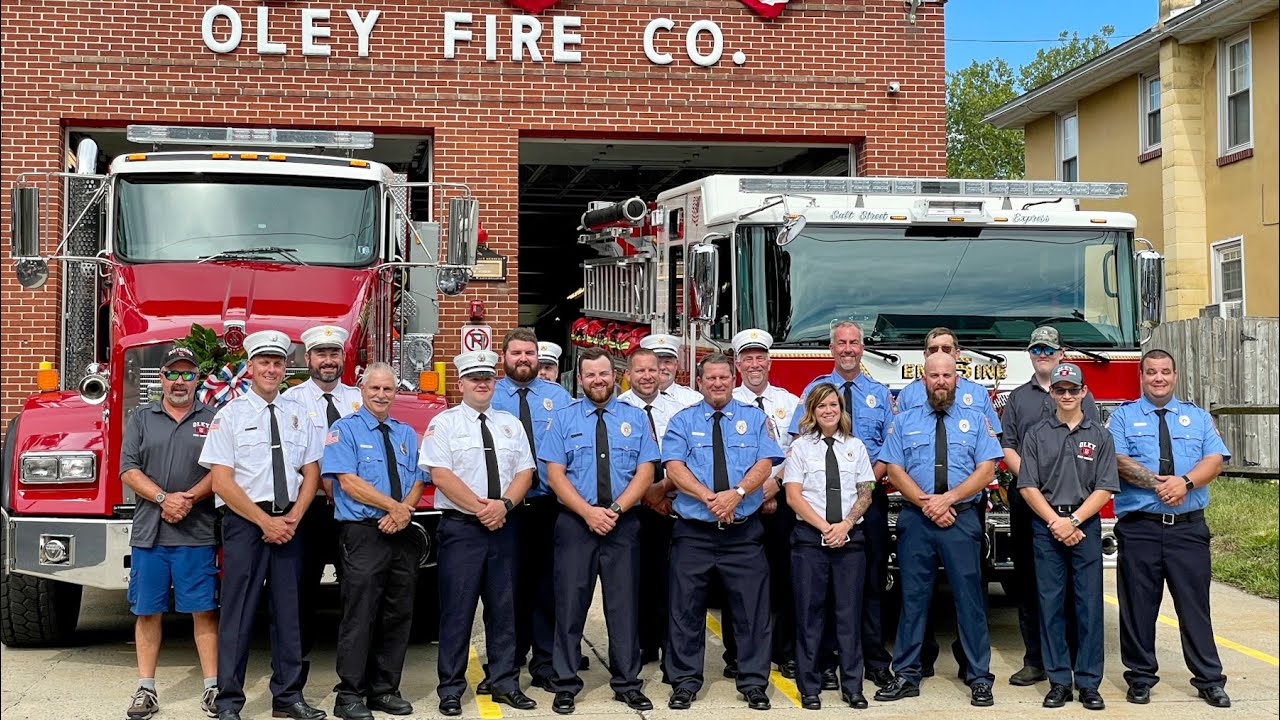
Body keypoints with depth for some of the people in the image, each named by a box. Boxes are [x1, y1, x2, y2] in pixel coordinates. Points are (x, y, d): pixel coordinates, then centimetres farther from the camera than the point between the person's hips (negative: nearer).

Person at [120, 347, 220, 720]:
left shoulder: (212, 419, 8)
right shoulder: (141, 418, 11)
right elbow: (129, 470, 2)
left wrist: (189, 498, -15)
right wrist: (164, 499, -13)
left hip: (197, 534, -2)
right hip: (149, 532, 2)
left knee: (204, 610, -1)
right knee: (147, 611, 6)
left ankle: (212, 688, 4)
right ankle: (146, 689, 13)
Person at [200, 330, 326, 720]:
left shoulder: (297, 416, 11)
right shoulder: (230, 415, -2)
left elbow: (311, 473, 10)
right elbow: (222, 482, -8)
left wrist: (292, 518, -5)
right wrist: (265, 521, -12)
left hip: (289, 523, 4)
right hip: (244, 522, -4)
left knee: (288, 609, 8)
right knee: (238, 611, -3)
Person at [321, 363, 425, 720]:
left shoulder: (406, 434, 18)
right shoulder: (345, 430, 0)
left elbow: (418, 479, 11)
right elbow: (348, 481, -10)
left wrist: (405, 510, -10)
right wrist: (394, 506, -14)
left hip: (401, 533, 6)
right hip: (362, 533, -6)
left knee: (398, 615, 8)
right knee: (360, 615, -7)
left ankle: (385, 689, 17)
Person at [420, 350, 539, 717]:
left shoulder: (511, 424, 13)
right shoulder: (444, 424, 0)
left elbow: (524, 471, 7)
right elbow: (441, 475, -10)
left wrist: (504, 504, -11)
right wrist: (480, 508, -16)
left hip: (504, 526, 4)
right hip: (461, 526, -4)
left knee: (503, 608, 8)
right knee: (457, 610, -2)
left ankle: (505, 683, 16)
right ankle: (451, 689, 5)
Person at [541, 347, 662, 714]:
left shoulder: (636, 418, 8)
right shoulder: (564, 419, 5)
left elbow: (645, 473, 1)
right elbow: (555, 474, -2)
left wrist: (615, 509, -12)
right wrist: (588, 512, -13)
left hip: (624, 524, 1)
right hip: (574, 523, -1)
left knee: (624, 605, 5)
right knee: (570, 605, 2)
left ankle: (627, 684, 14)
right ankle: (565, 685, 10)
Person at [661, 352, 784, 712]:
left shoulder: (755, 418, 9)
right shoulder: (682, 421, 8)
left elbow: (764, 464, -2)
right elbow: (674, 467, -5)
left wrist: (736, 493, -19)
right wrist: (709, 497, -18)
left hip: (745, 531, 0)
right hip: (693, 531, 0)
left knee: (751, 609, 2)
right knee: (686, 610, 3)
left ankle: (753, 683, 13)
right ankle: (684, 683, 13)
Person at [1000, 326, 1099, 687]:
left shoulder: (1081, 395, 9)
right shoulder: (1018, 397, 15)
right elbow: (1007, 445, 8)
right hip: (1026, 501, 2)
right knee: (1028, 579, 3)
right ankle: (1035, 660, 8)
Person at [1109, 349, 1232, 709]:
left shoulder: (1197, 417, 15)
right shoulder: (1124, 415, 8)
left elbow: (1214, 459, 2)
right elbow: (1118, 460, -6)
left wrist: (1185, 482, -17)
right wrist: (1158, 484, -18)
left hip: (1188, 526, 1)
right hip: (1139, 526, -1)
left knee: (1195, 604, 2)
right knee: (1138, 605, 4)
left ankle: (1209, 680, 9)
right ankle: (1141, 677, 14)